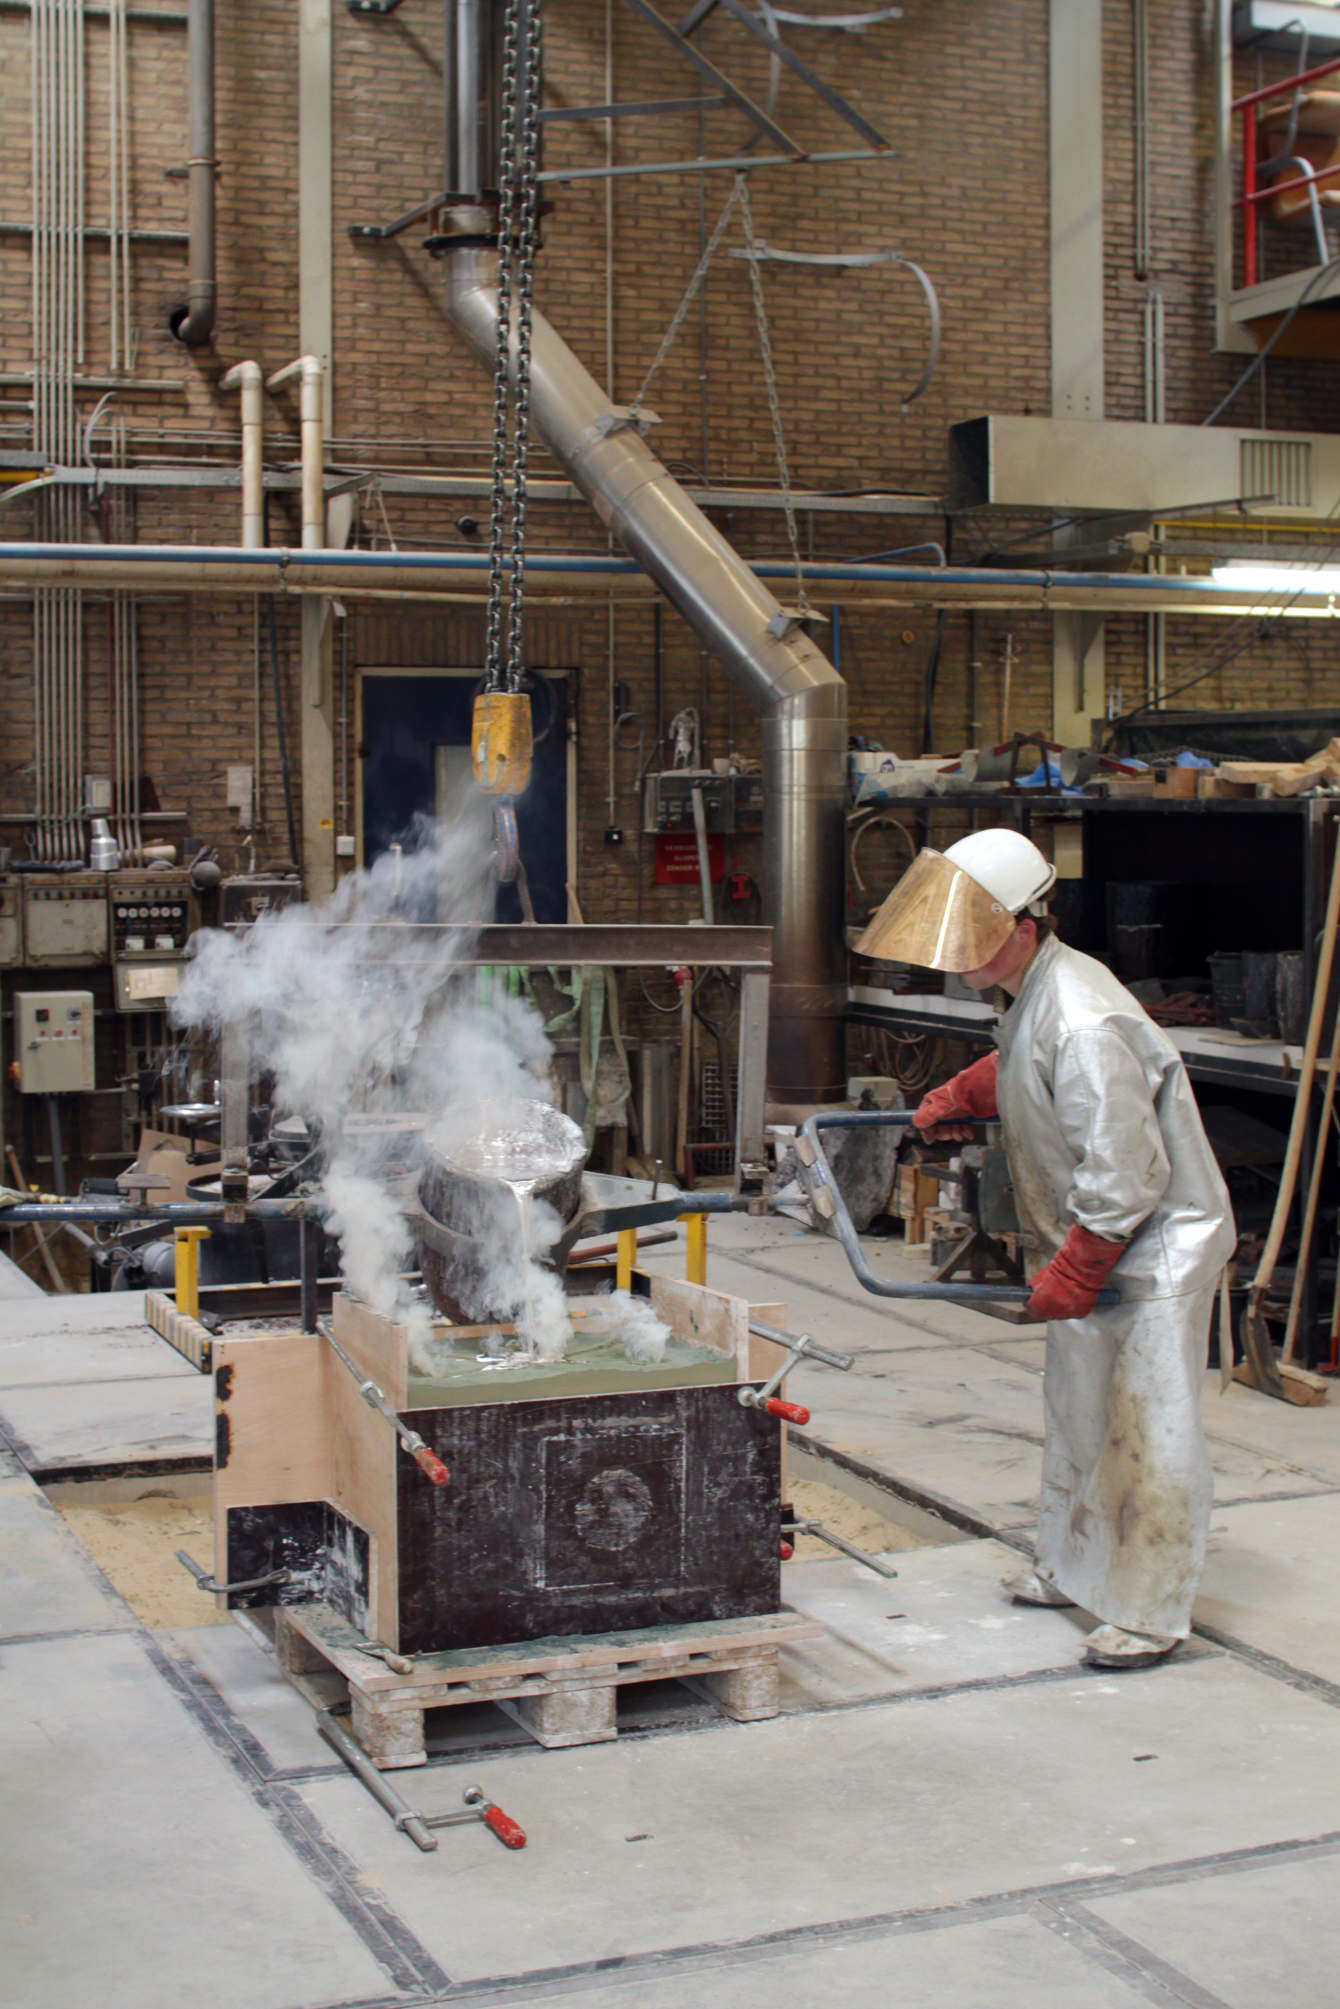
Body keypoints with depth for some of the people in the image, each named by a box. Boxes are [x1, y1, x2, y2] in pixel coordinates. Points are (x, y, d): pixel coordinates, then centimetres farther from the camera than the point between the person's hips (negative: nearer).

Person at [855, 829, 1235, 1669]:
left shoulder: (1085, 1025, -30)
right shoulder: (1034, 992, 1)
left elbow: (1125, 1179, -28)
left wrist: (1072, 1275, -20)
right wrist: (960, 1097, 19)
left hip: (1160, 1245, -10)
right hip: (1089, 1242, 10)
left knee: (1150, 1432, -3)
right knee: (1076, 1417, 20)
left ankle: (1151, 1615, 8)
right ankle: (1072, 1567, 36)